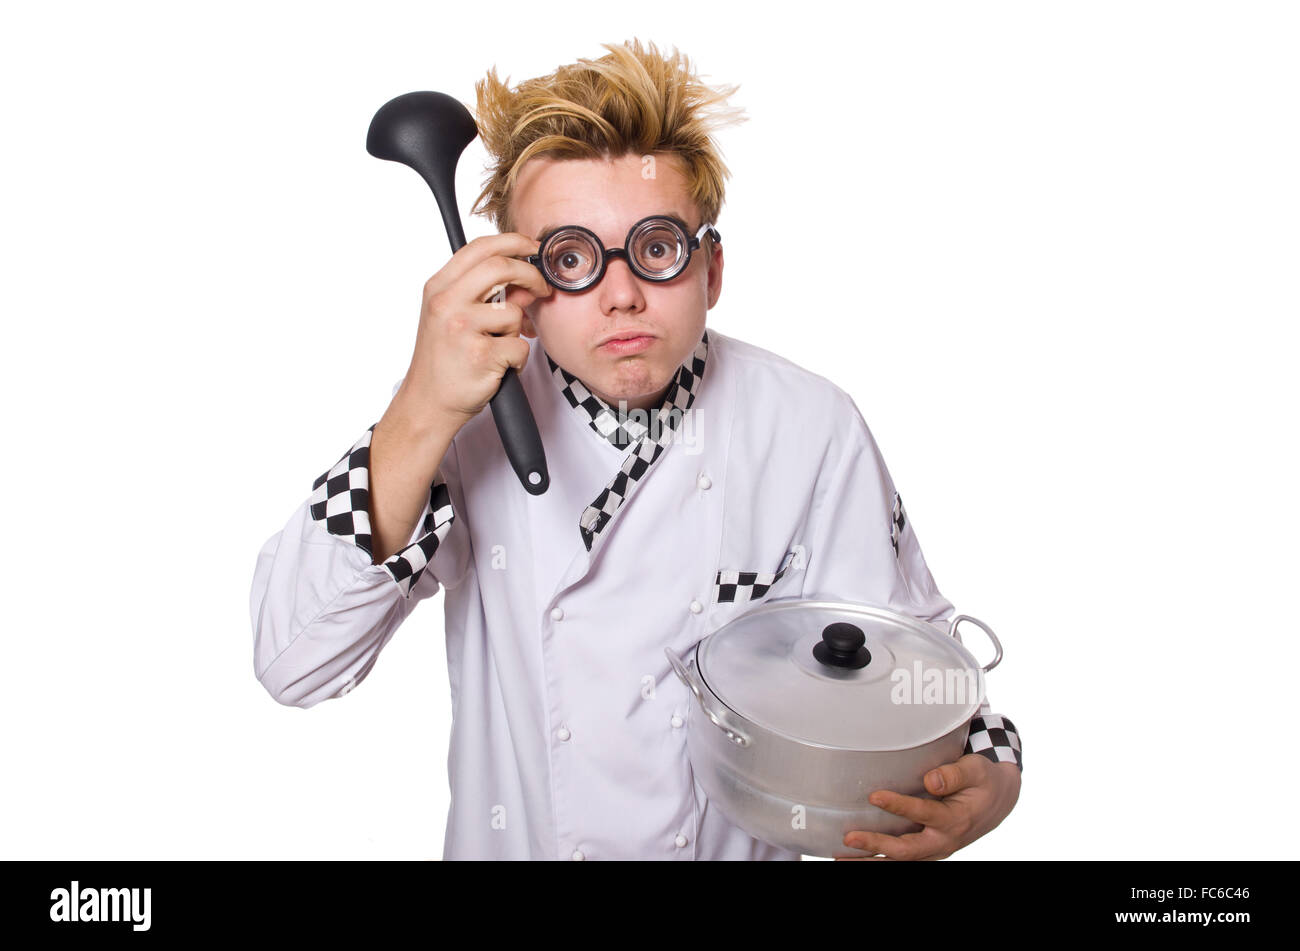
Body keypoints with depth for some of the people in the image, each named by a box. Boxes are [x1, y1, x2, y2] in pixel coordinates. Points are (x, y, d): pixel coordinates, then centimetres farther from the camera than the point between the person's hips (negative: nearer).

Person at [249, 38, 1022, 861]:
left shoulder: (813, 431, -12)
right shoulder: (468, 409, -11)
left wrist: (985, 774, -22)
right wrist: (420, 422, -29)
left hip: (745, 842, 0)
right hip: (510, 840, 1)